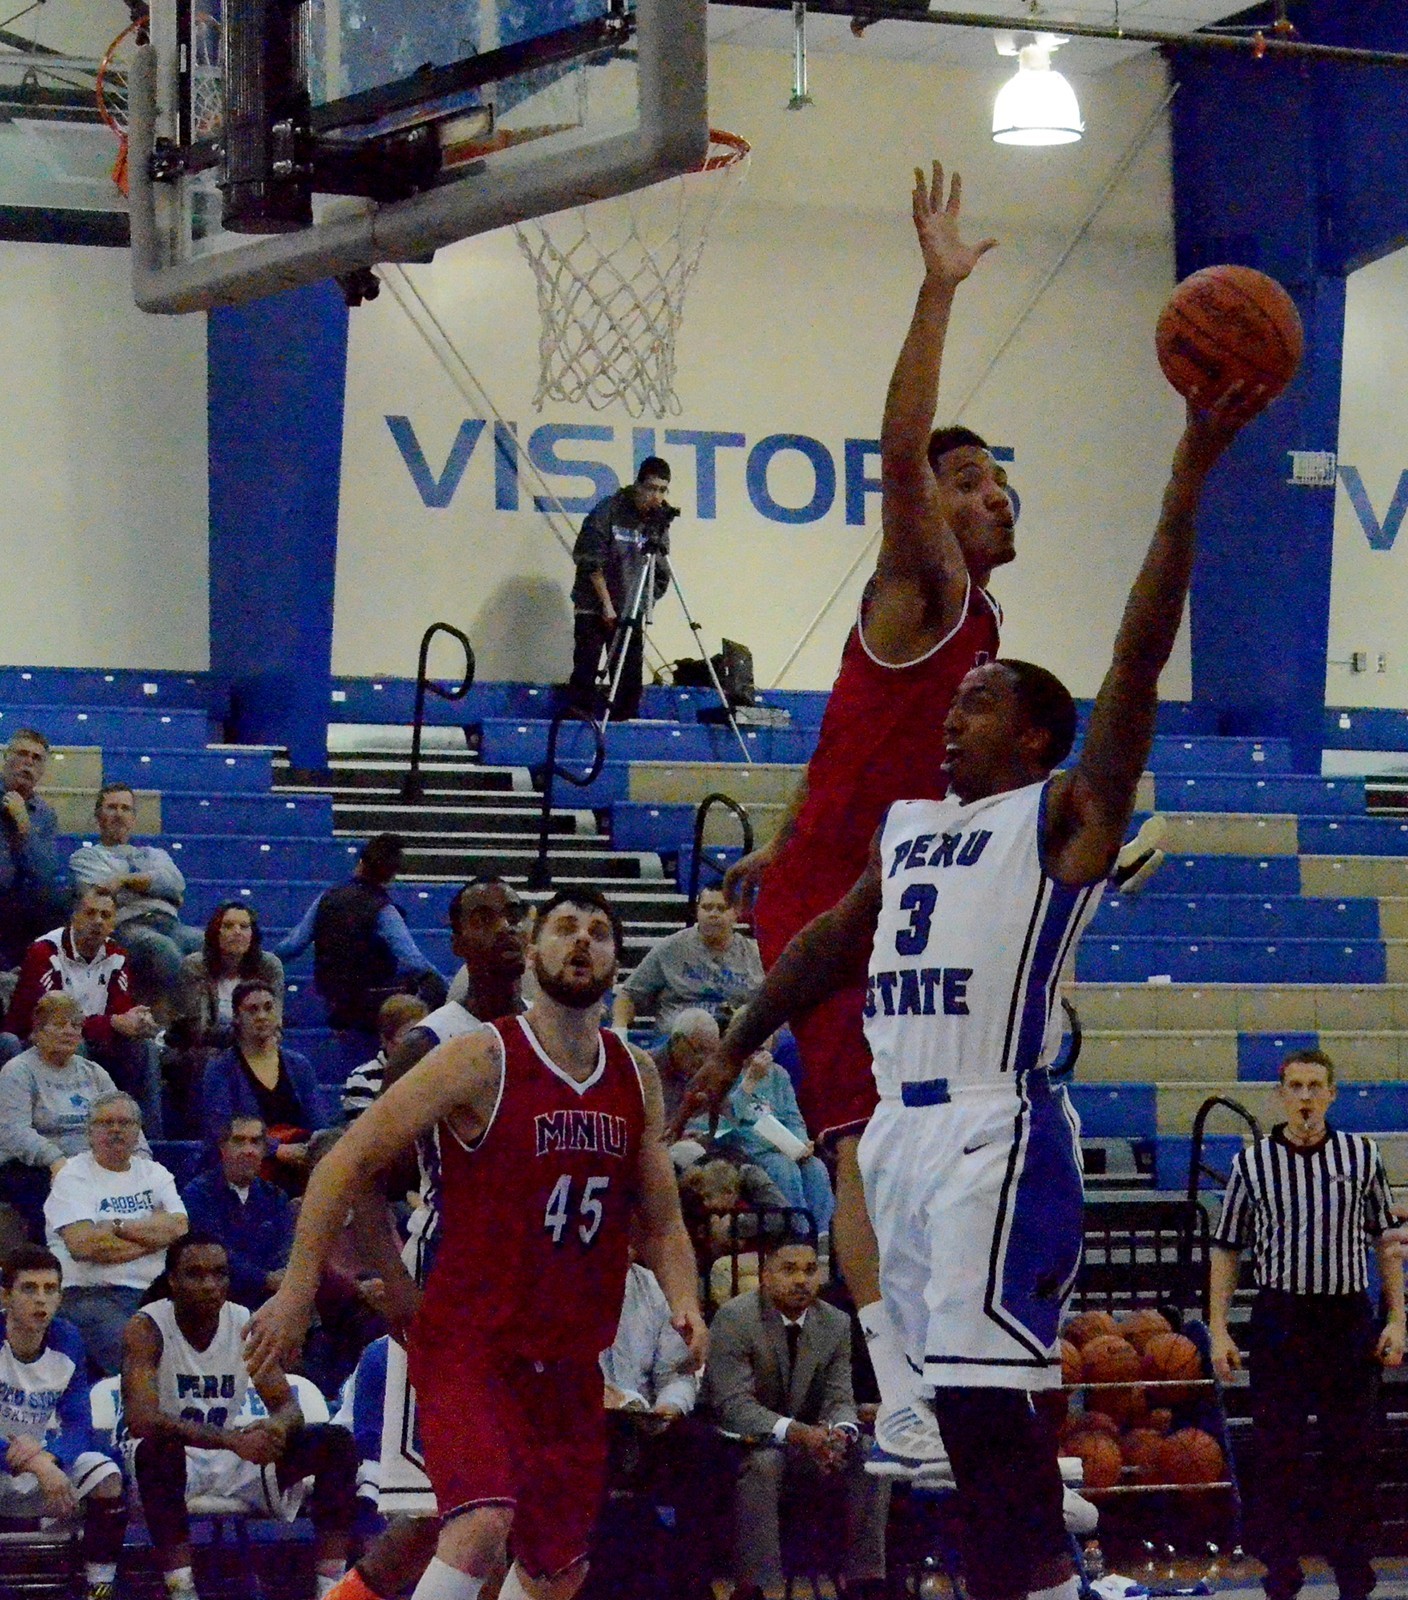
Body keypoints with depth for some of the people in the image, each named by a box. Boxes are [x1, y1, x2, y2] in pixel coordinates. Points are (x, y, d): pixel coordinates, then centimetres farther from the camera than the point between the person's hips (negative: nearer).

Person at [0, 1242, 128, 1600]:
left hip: (45, 1459, 4)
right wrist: (38, 1468, -41)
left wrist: (48, 1456, -33)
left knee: (106, 1476, -22)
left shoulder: (67, 1340, -7)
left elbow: (78, 1424, -9)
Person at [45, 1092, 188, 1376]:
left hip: (152, 1289, 5)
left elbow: (180, 1229, 0)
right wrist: (154, 1234, -2)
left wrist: (117, 1227, -7)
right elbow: (82, 1245, -13)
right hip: (90, 1294, -5)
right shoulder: (73, 1177, 4)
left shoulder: (154, 1173, 18)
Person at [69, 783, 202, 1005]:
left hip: (172, 925, 4)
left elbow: (176, 883, 11)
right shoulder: (85, 857, 23)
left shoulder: (153, 854, 34)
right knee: (163, 948, -41)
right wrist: (153, 884, 10)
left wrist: (125, 879, 0)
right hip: (129, 926, -4)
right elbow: (101, 893, 2)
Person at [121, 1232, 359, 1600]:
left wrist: (278, 1426, -31)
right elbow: (141, 1419, -32)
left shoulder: (248, 1325, -3)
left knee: (337, 1442, -12)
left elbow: (288, 1406, -3)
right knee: (159, 1447, -41)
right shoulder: (147, 1328, -18)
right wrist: (231, 1440, -41)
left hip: (233, 1453, 5)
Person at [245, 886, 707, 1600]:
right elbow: (349, 1161, -9)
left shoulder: (638, 1077, 7)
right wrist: (297, 1291, -14)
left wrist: (684, 1303, -4)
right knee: (483, 1525, -29)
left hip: (570, 1361, 6)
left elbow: (660, 1221, 16)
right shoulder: (481, 1060, -11)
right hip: (467, 1346, -6)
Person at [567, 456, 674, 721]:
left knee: (630, 675, -2)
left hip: (629, 610, 4)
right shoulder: (608, 511, -10)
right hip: (594, 607, -4)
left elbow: (660, 570, 9)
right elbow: (591, 562, -11)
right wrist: (607, 604, -13)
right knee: (585, 673, -8)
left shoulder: (659, 519, 3)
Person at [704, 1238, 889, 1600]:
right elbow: (733, 1404, -23)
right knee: (762, 1463, -37)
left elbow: (839, 1398, -1)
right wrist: (797, 1432, -38)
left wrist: (841, 1431, -28)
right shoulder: (734, 1319, -15)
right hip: (745, 1442, -5)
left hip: (808, 1439, 5)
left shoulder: (837, 1323, 1)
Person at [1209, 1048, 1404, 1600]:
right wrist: (1218, 1330, 1)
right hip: (1280, 1320, -1)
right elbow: (1226, 1249, 7)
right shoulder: (1252, 1162, 2)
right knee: (1278, 1451, 1)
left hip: (1350, 1319, 1)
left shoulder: (1363, 1155, 5)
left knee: (1353, 1451, 3)